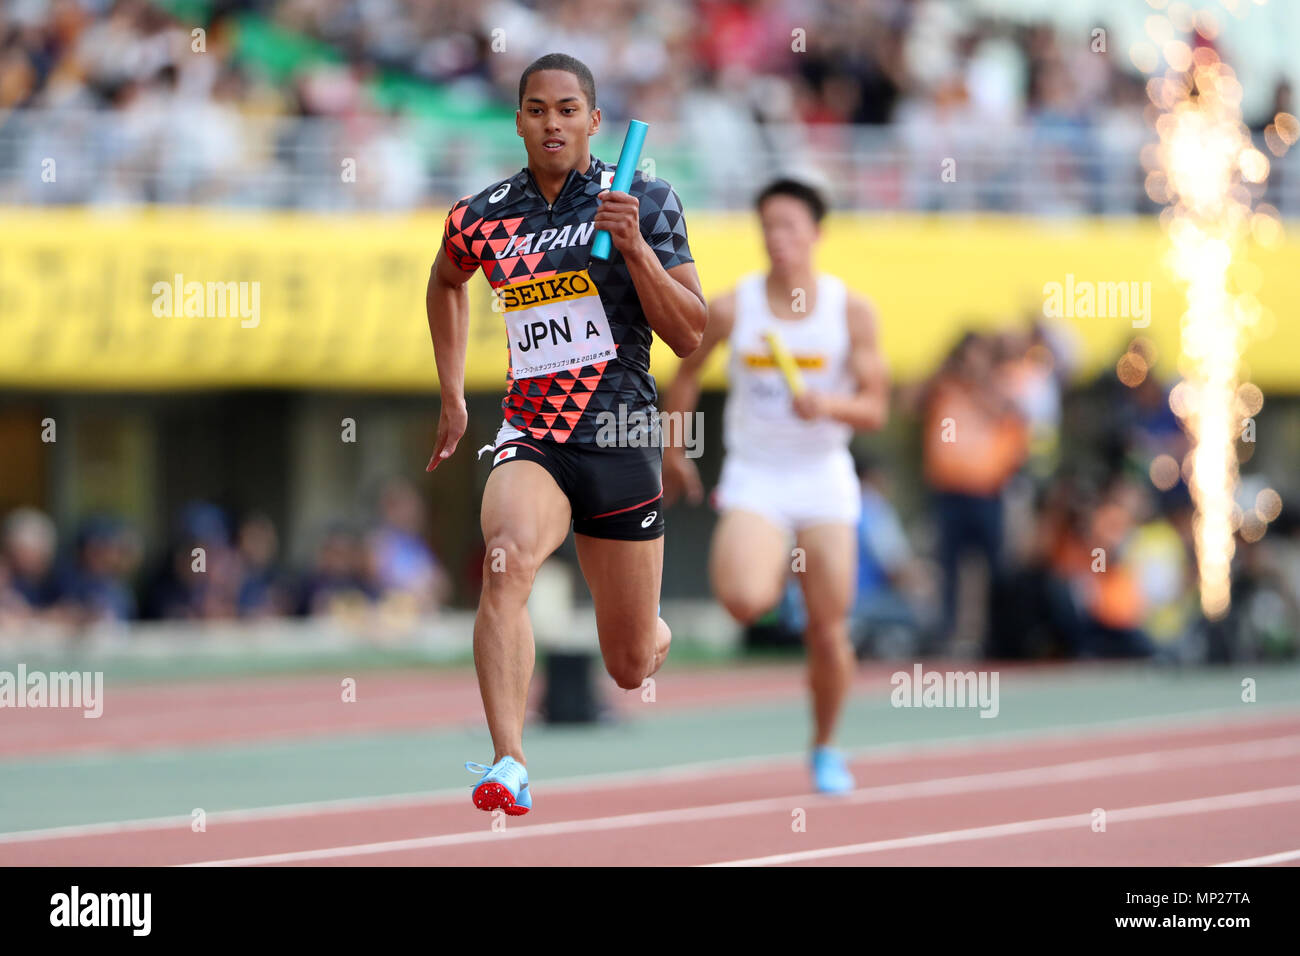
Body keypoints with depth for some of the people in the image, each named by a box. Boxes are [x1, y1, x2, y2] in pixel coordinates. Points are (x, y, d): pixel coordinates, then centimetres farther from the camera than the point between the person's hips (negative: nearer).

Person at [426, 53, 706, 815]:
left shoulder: (645, 202, -3)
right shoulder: (482, 218, 4)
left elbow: (691, 336, -7)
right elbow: (448, 283, 28)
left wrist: (635, 247, -20)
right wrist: (452, 395, 23)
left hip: (621, 442, 0)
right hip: (530, 438, 0)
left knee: (630, 666, 8)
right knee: (507, 558, -33)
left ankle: (659, 634, 48)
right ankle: (508, 767, -40)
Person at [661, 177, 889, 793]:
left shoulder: (852, 312, -7)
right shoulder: (731, 310, -7)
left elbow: (875, 410, -6)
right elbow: (686, 375, 11)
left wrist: (829, 405, -27)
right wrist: (673, 452, 18)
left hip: (824, 477, 1)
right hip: (754, 478, -1)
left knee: (830, 632, 1)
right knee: (745, 602, -27)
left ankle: (824, 748, 25)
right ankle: (773, 571, 11)